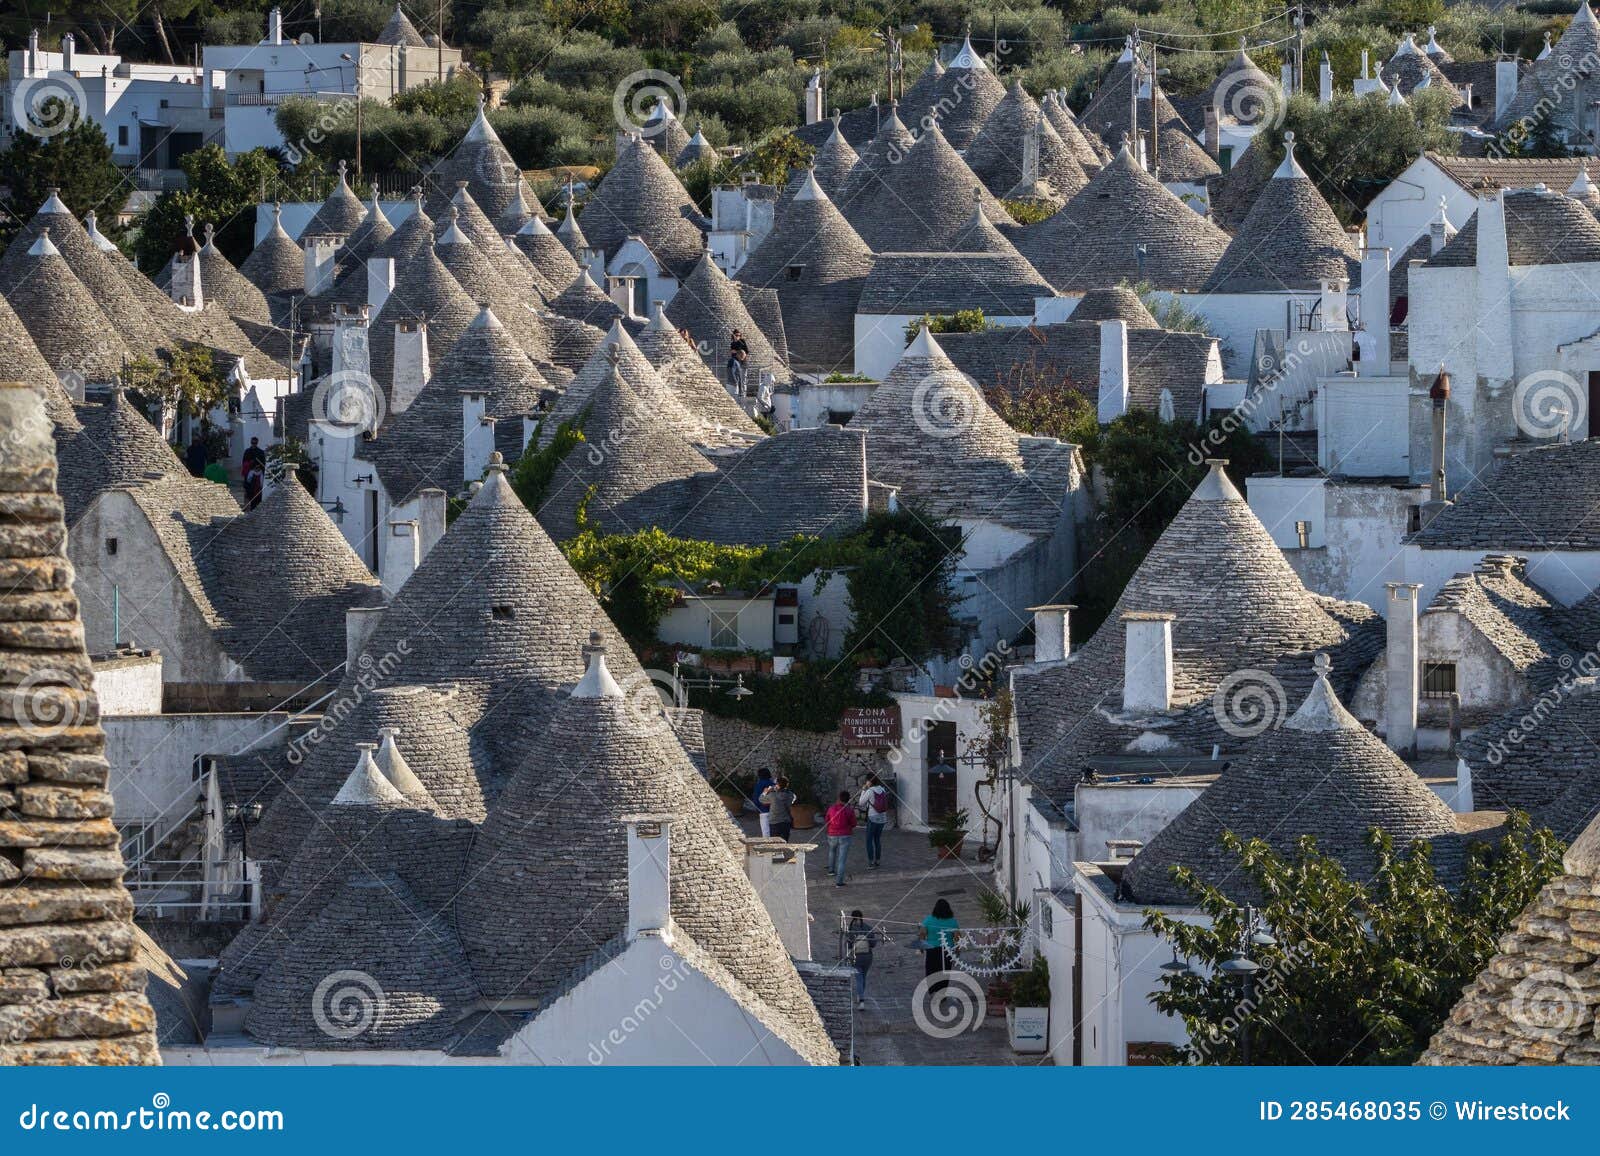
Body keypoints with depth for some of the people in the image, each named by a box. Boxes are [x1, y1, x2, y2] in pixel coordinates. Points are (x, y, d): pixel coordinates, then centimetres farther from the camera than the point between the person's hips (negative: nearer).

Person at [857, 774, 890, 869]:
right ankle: (878, 861, 18)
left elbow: (861, 803, -3)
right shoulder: (883, 790, 3)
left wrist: (863, 791, 6)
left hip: (872, 819, -6)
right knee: (878, 840, 16)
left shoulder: (869, 791, -14)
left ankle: (871, 861, 1)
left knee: (869, 840, 5)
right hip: (883, 818, 6)